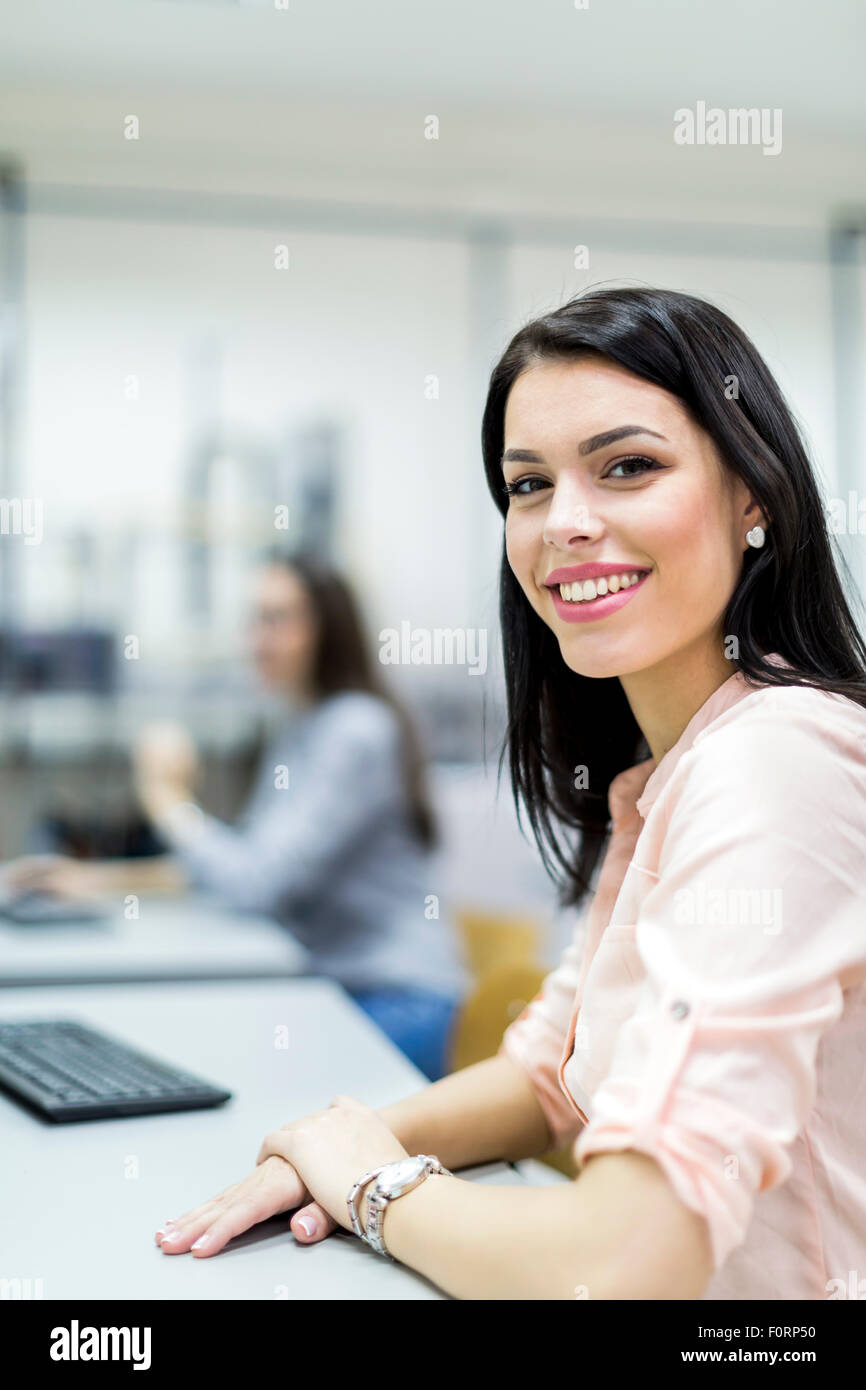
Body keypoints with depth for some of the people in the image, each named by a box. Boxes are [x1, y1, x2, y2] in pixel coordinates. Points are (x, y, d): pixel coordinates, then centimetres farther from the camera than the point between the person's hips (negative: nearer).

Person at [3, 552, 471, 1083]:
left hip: (395, 1004, -9)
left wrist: (169, 797, -7)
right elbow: (241, 859, 17)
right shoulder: (295, 731, 14)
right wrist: (100, 879, 11)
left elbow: (259, 883, -22)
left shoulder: (357, 732, -17)